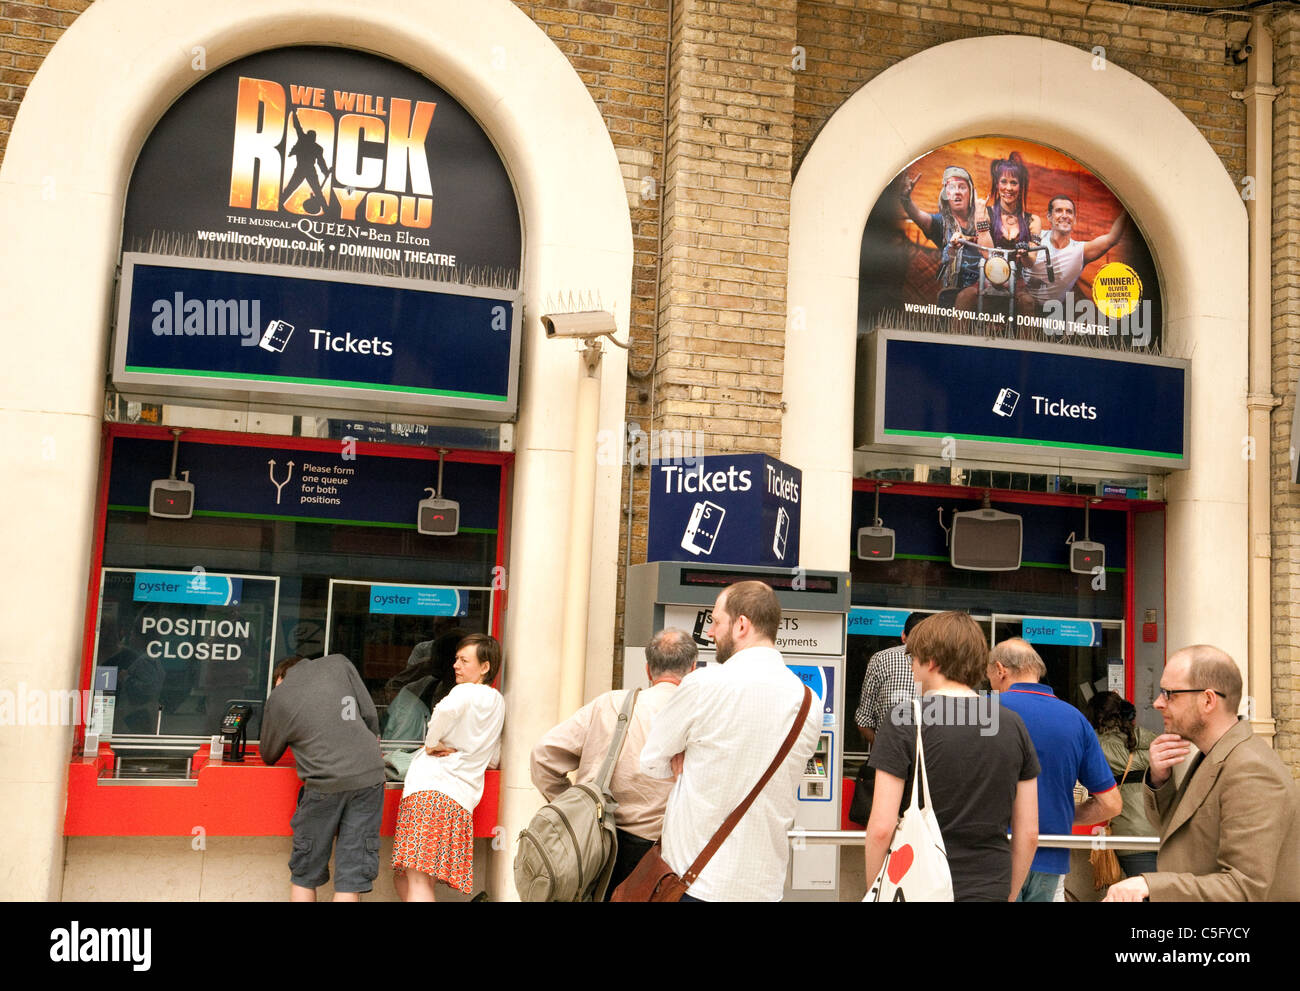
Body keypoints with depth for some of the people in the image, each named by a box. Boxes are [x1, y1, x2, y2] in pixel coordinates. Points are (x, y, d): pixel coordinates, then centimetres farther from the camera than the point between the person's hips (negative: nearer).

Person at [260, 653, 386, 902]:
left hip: (325, 784, -2)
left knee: (305, 875, 15)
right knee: (352, 873, 5)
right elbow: (369, 713, 11)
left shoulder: (278, 697, 11)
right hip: (369, 775, 2)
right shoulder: (338, 663, 14)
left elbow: (268, 756, 22)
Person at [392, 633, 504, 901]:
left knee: (417, 881, -16)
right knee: (403, 878, 13)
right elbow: (493, 760, 32)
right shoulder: (498, 702, 24)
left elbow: (447, 709, -28)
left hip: (431, 787, -9)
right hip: (462, 797, 9)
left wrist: (432, 743, -11)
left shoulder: (467, 692, -2)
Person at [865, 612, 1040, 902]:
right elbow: (1029, 834, 6)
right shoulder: (1013, 725, 4)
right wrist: (1008, 894, 17)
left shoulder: (904, 721, -9)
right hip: (991, 890, 4)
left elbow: (881, 829, -12)